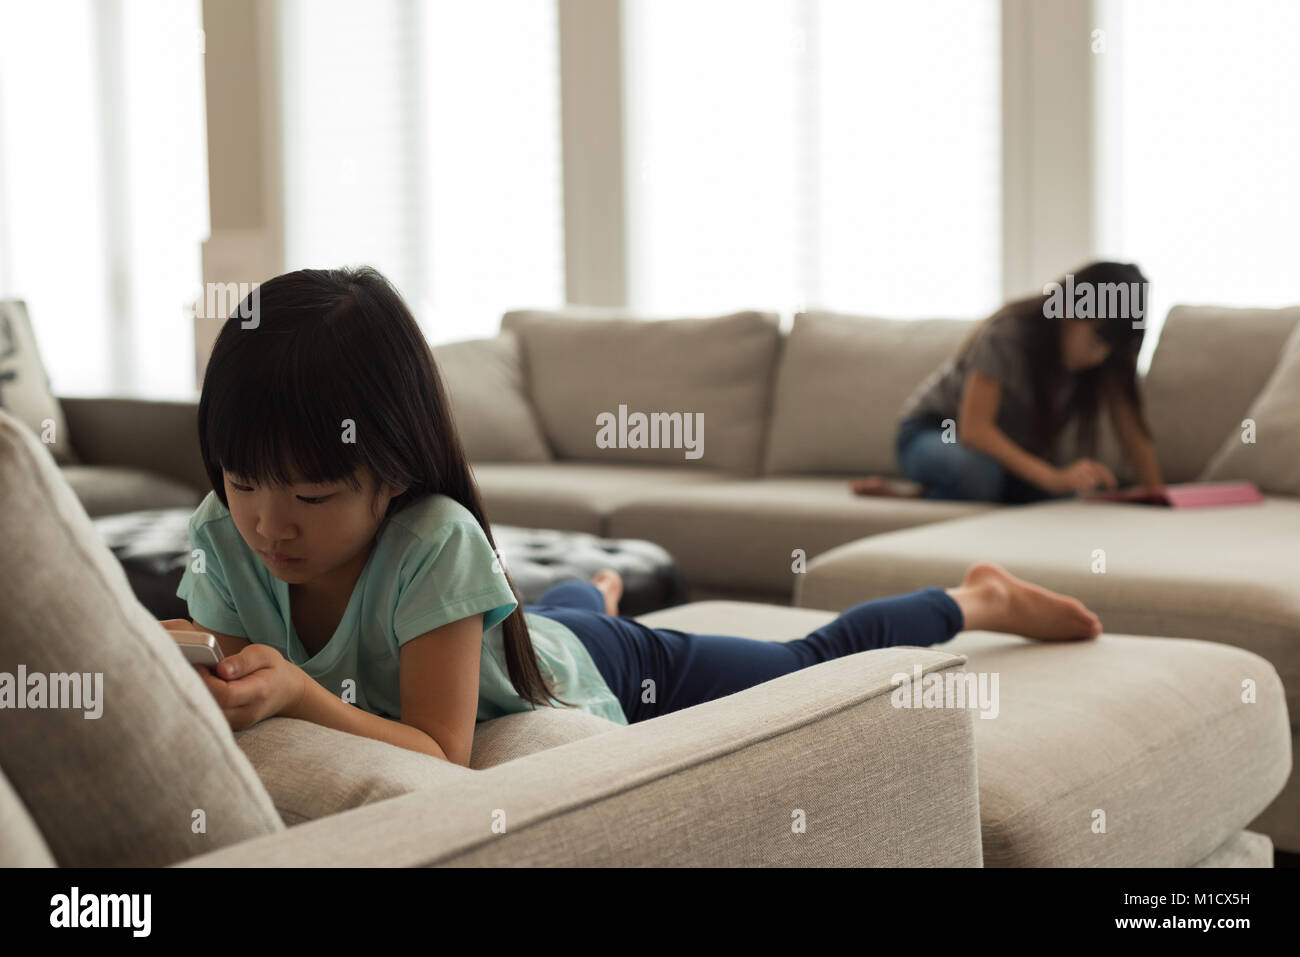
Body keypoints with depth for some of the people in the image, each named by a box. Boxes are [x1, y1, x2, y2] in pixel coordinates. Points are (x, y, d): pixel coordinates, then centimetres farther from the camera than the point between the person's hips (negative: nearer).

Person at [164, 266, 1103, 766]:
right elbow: (230, 683, -25)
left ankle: (976, 599, 45)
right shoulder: (222, 539, -30)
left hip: (599, 679, -6)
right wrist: (193, 672, -49)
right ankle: (600, 584, 81)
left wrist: (302, 694, -59)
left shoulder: (432, 540, -45)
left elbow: (443, 752, -43)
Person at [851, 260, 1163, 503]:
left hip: (1012, 446, 6)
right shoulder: (1007, 333, -28)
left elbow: (1134, 434, -10)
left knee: (1066, 498, -27)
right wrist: (1053, 477, -44)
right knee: (978, 471, -42)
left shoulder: (1106, 356, -12)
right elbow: (974, 429, -33)